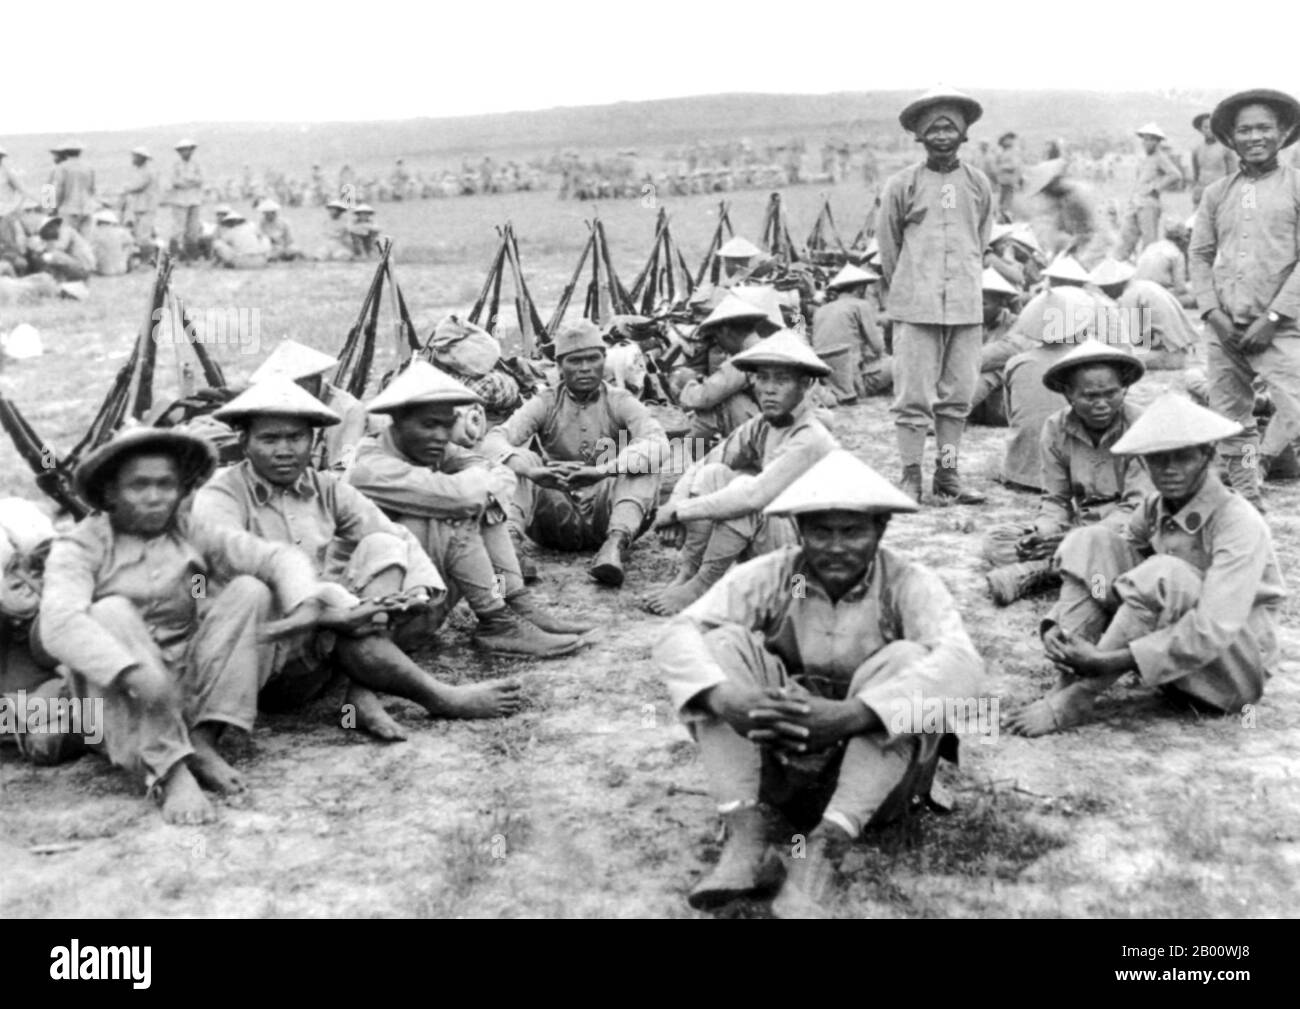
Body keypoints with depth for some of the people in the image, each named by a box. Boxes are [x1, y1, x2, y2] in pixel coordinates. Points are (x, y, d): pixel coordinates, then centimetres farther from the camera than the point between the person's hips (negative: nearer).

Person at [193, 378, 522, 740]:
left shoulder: (328, 489, 9)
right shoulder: (220, 496, -7)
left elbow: (400, 541, 2)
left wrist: (420, 589, -22)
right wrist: (346, 606, -37)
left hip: (331, 647, 5)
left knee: (381, 547, -11)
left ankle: (364, 693, -24)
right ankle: (440, 699, -20)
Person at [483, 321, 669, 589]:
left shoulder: (620, 402, 0)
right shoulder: (546, 403, 2)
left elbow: (658, 442, -21)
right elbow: (493, 441, -14)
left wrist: (603, 470, -39)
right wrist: (532, 471, -37)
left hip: (604, 515, 0)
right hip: (557, 523, 1)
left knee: (646, 460, -22)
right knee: (518, 459, -17)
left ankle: (616, 543, -41)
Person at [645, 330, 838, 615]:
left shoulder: (812, 440, -22)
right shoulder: (761, 426, 2)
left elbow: (755, 496, -33)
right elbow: (699, 466, 1)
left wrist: (680, 510, -27)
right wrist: (674, 507, -19)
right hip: (764, 548, 7)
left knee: (743, 487, -30)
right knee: (713, 474, -11)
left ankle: (702, 586, -17)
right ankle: (686, 574, -13)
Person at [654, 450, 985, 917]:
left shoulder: (908, 583, -10)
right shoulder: (769, 575, -5)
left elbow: (963, 664, -29)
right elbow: (678, 635, -17)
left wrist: (848, 716, -43)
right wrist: (728, 700, -40)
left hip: (873, 777, -1)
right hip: (773, 759, 2)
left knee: (907, 659, -26)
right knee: (723, 641, -17)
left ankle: (823, 852, -33)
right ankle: (747, 837, -27)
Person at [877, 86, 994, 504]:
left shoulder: (978, 183, 8)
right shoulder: (902, 185, -1)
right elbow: (888, 245, 8)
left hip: (966, 307, 3)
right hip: (915, 307, -3)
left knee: (958, 392, 5)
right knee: (914, 393, -4)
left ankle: (947, 474, 13)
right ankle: (910, 476, 3)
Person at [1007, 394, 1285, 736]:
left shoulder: (1239, 524, -21)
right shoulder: (1155, 508, -2)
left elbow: (1213, 631, -31)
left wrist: (1108, 662, -34)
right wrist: (1059, 629, -22)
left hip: (1238, 665, -6)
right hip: (1177, 666, 6)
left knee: (1164, 575, -34)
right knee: (1090, 542, -8)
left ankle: (1079, 696, -24)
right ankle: (1070, 677, -19)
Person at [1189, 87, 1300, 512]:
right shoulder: (1216, 194, 10)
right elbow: (1199, 255, 10)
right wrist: (1213, 313, -3)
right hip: (1223, 325, 3)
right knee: (1231, 417, 7)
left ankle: (1257, 465, 5)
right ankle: (1246, 495, 19)